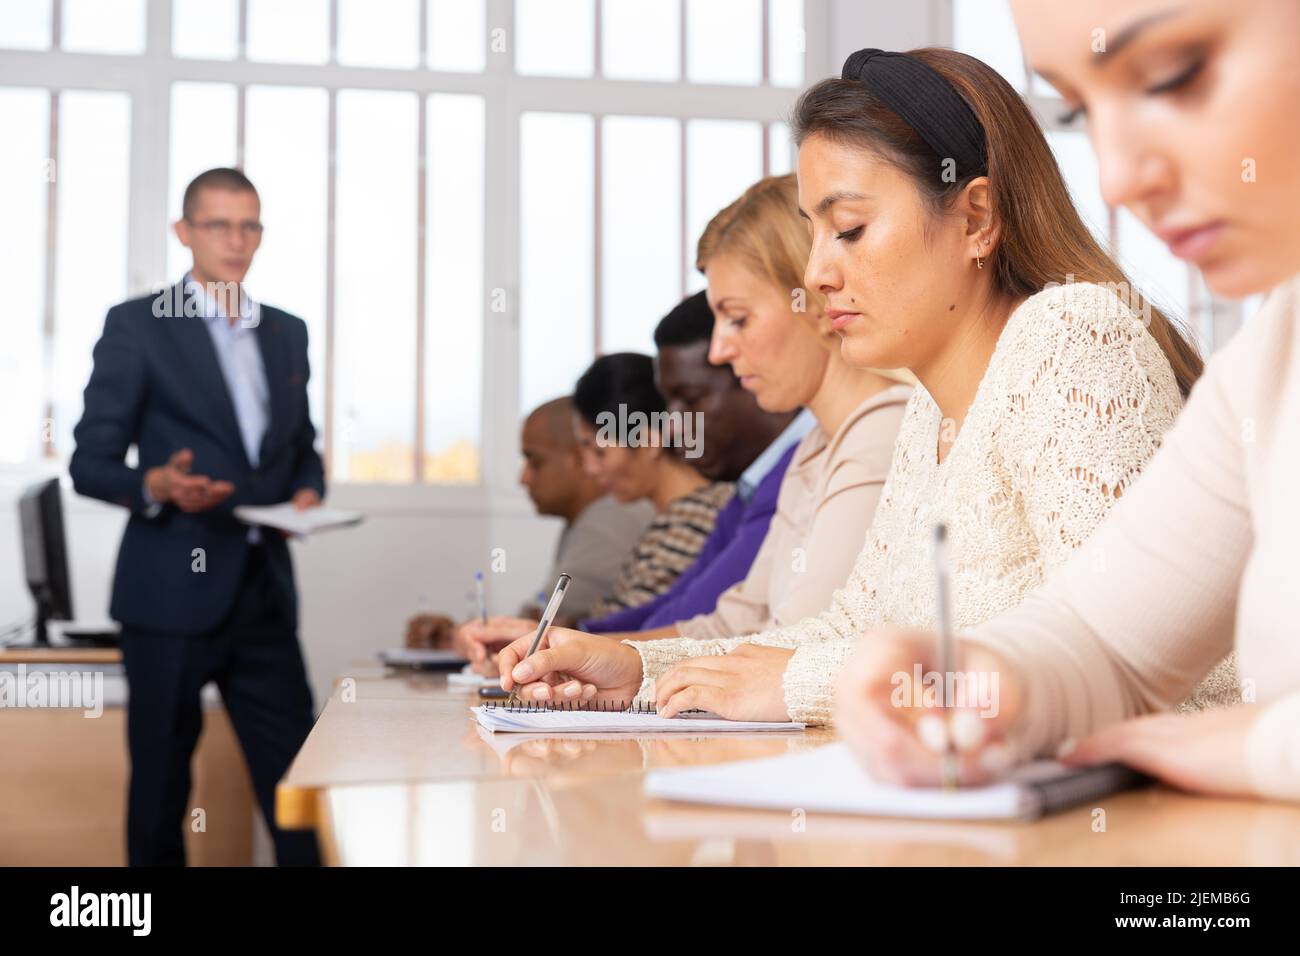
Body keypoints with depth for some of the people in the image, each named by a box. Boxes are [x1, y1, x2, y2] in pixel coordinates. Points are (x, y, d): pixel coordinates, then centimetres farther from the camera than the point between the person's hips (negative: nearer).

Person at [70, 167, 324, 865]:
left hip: (264, 592, 4)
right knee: (161, 784, 6)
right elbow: (90, 462, -4)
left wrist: (308, 491, 0)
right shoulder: (136, 325, -2)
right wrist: (157, 486, -23)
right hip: (172, 594, -4)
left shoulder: (288, 333, 13)